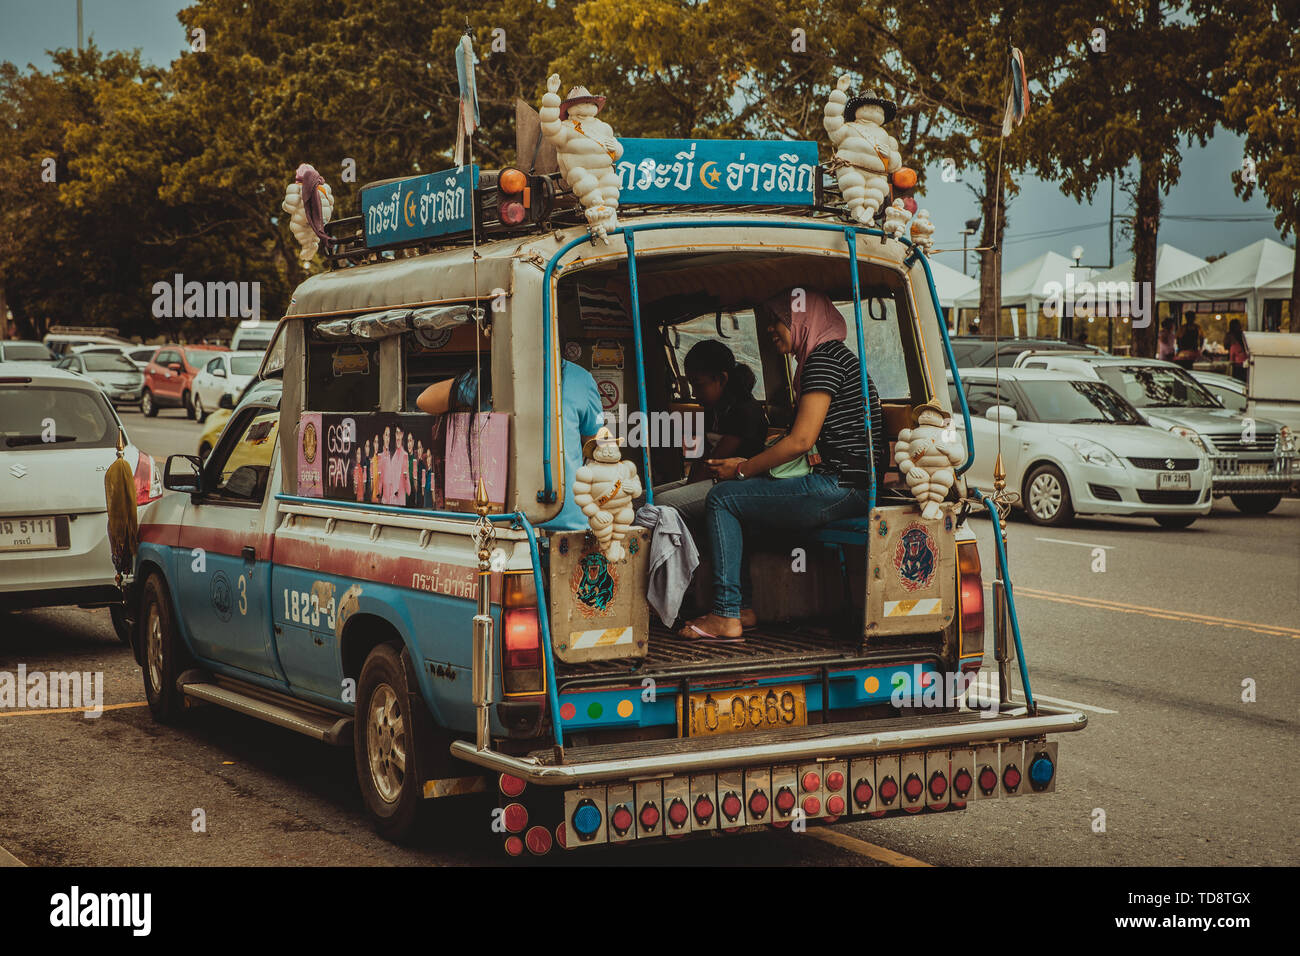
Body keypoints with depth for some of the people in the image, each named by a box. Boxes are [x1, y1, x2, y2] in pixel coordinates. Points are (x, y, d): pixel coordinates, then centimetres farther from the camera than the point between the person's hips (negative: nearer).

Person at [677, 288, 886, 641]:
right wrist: (746, 466, 12)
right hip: (845, 489, 10)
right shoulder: (834, 356, 21)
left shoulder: (823, 358, -10)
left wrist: (742, 470, -5)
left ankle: (726, 616, -7)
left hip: (840, 490, -10)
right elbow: (806, 443, 21)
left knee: (721, 499, -5)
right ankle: (742, 608, 14)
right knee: (736, 501, 18)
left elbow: (801, 441, -17)